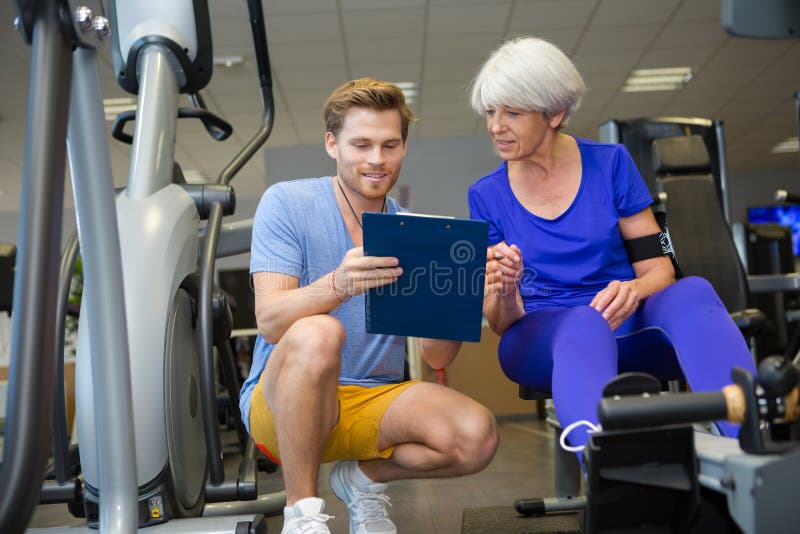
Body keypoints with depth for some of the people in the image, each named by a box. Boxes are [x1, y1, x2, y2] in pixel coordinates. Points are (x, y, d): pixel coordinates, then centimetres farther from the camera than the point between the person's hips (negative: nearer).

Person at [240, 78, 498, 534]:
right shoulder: (287, 202, -6)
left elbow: (438, 357, -2)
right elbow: (270, 321, -18)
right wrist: (338, 285, -38)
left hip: (375, 402, 4)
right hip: (282, 404, -3)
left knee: (477, 436, -23)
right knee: (317, 333, -35)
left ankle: (364, 478, 7)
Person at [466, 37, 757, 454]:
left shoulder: (611, 164, 6)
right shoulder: (486, 195, 7)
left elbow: (659, 269, 3)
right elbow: (501, 323, 4)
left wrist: (632, 291, -22)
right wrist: (505, 294, -21)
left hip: (626, 332, 1)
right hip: (541, 339, -1)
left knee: (691, 293, -31)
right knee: (585, 324, -37)